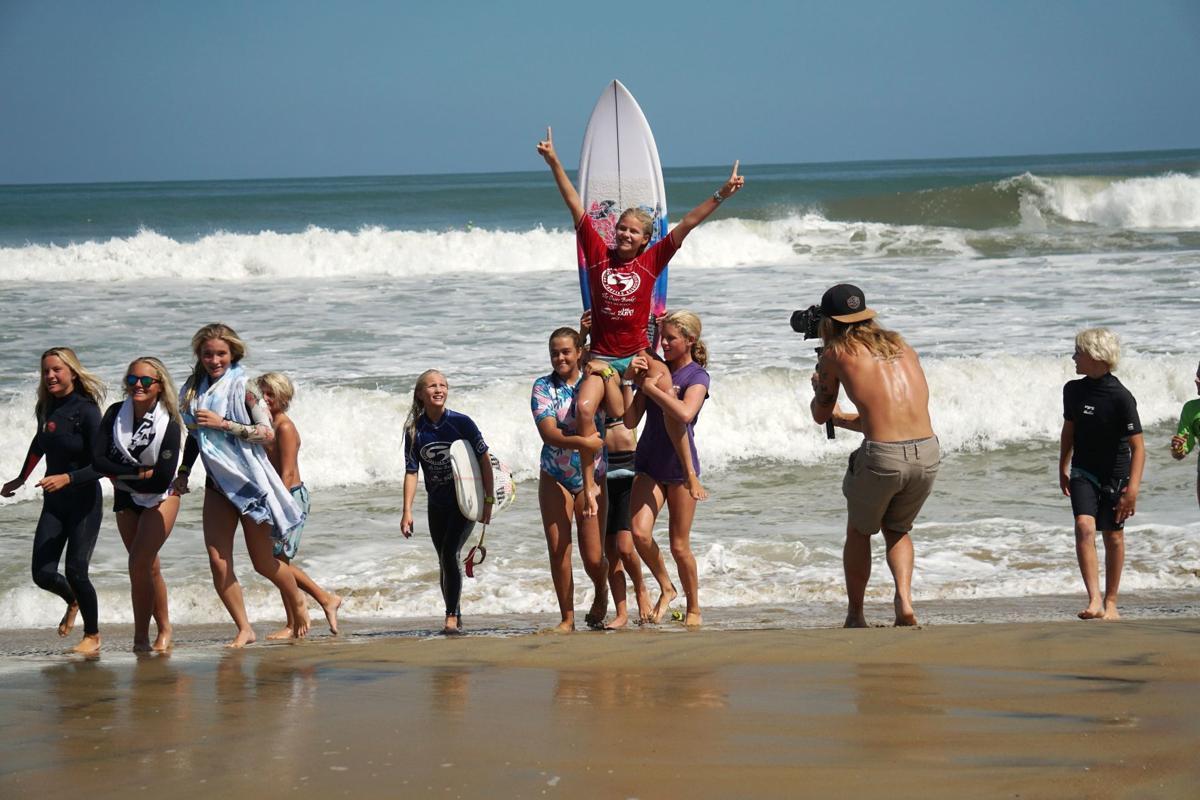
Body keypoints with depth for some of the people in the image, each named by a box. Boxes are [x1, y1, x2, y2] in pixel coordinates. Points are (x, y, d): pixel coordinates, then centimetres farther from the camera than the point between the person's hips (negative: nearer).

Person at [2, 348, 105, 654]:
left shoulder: (86, 410, -14)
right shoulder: (47, 408, 4)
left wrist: (67, 478, -31)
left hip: (84, 500, -5)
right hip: (54, 502, 5)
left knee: (75, 570, -9)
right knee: (43, 573, -2)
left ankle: (93, 635, 13)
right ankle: (72, 601, 33)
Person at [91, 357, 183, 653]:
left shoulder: (169, 425, -21)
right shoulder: (115, 414, -11)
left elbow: (163, 479, -23)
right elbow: (98, 461, -15)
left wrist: (119, 475, -16)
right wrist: (137, 473, -23)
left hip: (160, 498, -4)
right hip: (126, 498, 4)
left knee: (139, 564, -14)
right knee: (149, 567, 9)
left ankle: (141, 636, -4)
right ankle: (164, 630, 20)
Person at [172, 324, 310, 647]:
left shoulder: (243, 387, -10)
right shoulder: (195, 389, 6)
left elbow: (267, 433, -16)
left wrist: (222, 423, -20)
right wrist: (183, 471, 12)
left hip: (249, 480, -5)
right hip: (217, 483, 5)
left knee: (263, 563, 5)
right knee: (218, 562, -7)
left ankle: (298, 603, 33)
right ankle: (244, 629, 3)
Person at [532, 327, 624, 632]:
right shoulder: (543, 387, -3)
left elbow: (617, 411, -18)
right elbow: (548, 433, -16)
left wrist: (607, 374, -15)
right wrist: (582, 442, -31)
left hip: (591, 477, 0)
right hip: (554, 477, 0)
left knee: (594, 558, -3)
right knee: (558, 550, -5)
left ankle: (601, 592, 30)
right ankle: (567, 618, 8)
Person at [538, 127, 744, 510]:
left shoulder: (651, 261, 1)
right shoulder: (598, 255, 2)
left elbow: (686, 225, -2)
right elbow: (576, 207, 2)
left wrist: (721, 195, -7)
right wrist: (554, 162, 2)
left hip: (639, 353, 0)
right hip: (602, 355, 0)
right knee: (584, 408, -22)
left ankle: (690, 474, -11)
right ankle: (589, 483, -11)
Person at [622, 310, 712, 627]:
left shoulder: (697, 376, -6)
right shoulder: (654, 369, 8)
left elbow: (685, 413, -28)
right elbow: (630, 420, 3)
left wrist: (650, 387, -19)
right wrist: (629, 379, -7)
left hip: (680, 466, -4)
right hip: (648, 463, 4)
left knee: (679, 545, 2)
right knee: (639, 533, -17)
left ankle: (693, 607, 21)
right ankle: (665, 588, 7)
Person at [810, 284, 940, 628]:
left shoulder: (837, 352, 7)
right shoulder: (901, 346, 21)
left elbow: (820, 414, 19)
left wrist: (818, 387, 41)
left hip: (882, 457, -4)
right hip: (928, 453, 4)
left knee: (858, 532, 23)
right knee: (898, 530, 27)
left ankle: (855, 616, 26)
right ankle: (904, 599, 6)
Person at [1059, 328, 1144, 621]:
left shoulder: (1121, 398, -18)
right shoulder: (1073, 390, -1)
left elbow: (1138, 446, -17)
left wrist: (1132, 489, -23)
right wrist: (1063, 470, 24)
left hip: (1115, 475, -3)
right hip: (1083, 473, 3)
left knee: (1113, 536, 6)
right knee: (1085, 527, -18)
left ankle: (1111, 603, 23)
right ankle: (1094, 600, -25)